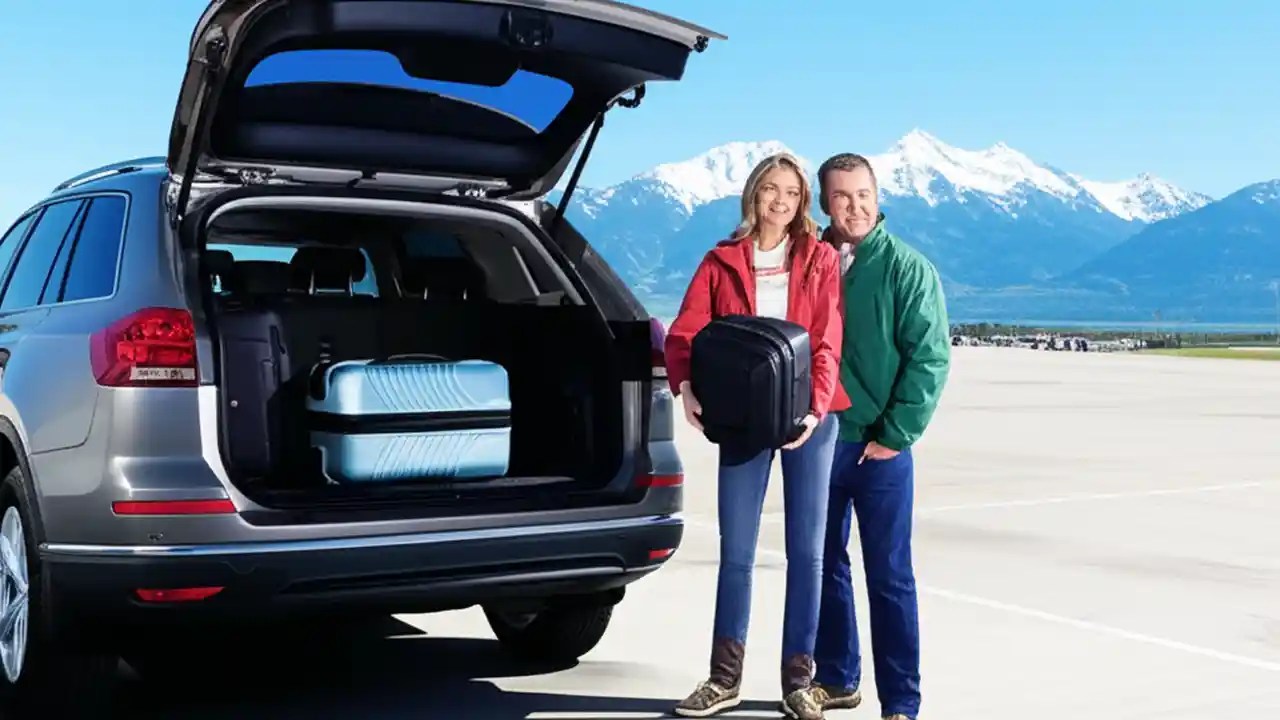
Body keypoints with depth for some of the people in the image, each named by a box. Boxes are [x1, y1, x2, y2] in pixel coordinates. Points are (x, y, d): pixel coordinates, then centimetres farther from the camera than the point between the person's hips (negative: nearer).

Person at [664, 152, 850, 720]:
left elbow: (827, 342, -4)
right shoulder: (722, 261, 7)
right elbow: (685, 332, -3)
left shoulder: (820, 259, 5)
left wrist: (816, 408, -19)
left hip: (808, 419, 0)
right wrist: (685, 388, -22)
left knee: (806, 551, 5)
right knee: (736, 551, 4)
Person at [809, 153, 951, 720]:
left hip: (879, 446, -4)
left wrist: (894, 435, -12)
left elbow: (930, 358, -9)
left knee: (889, 576, 0)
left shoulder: (907, 268, -5)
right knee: (824, 565, 14)